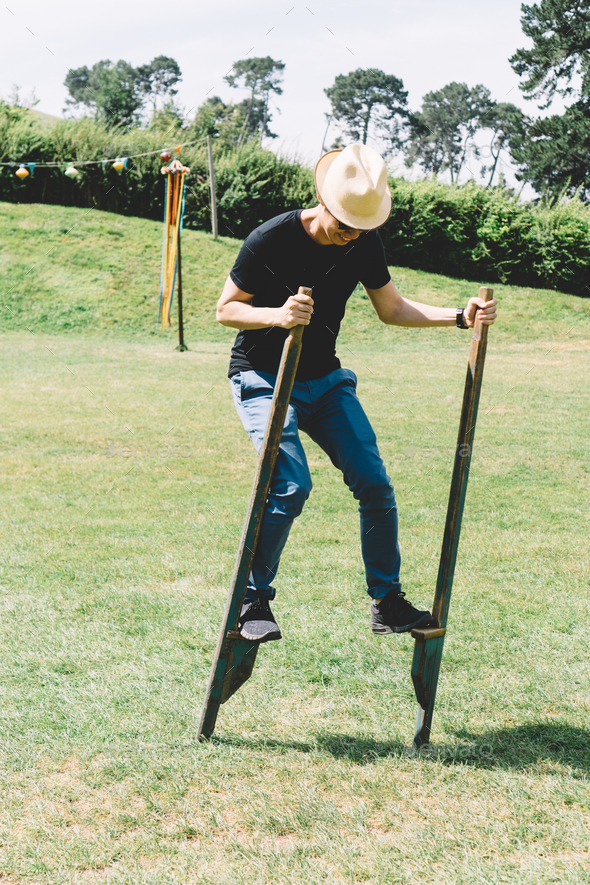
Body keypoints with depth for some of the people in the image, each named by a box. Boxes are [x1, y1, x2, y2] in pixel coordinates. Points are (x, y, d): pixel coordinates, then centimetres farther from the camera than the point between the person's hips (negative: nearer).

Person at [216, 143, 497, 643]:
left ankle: (387, 603, 10)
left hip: (325, 380, 5)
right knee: (291, 485, -22)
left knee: (374, 484, -4)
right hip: (264, 378, -5)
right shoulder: (271, 240, -20)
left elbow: (392, 309, 7)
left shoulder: (365, 243, -4)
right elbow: (226, 309, -13)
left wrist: (460, 317, -6)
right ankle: (252, 602, -6)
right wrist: (278, 315, -34)